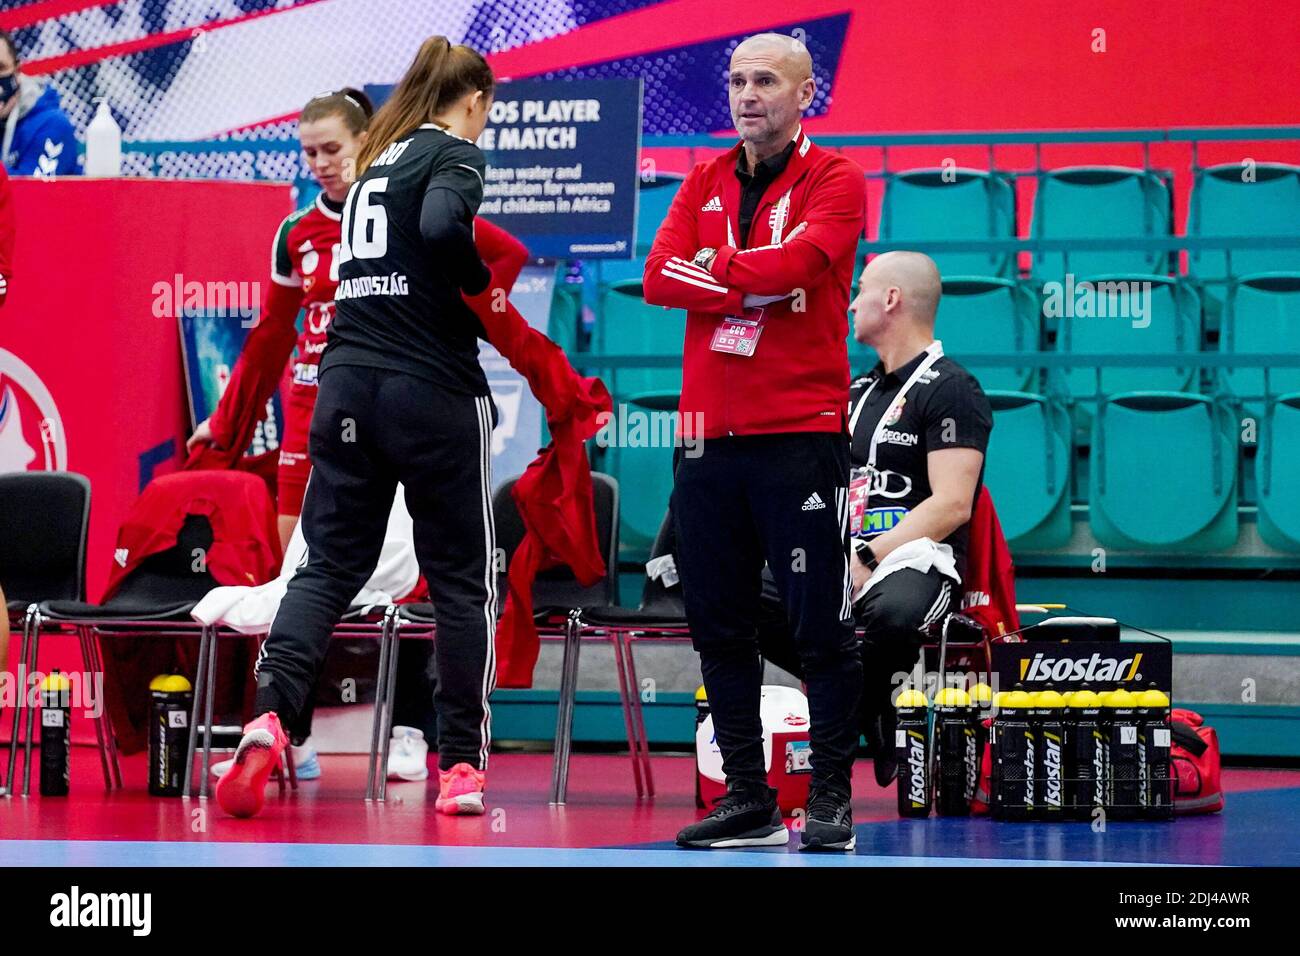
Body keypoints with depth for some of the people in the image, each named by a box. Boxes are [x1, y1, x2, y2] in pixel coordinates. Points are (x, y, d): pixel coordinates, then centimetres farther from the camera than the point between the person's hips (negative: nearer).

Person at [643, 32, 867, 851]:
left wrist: (714, 270, -3)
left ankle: (831, 800, 3)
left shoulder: (834, 182, 0)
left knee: (822, 627, -4)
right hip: (708, 436, 5)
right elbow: (659, 276, 2)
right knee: (720, 624, 7)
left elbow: (797, 262, -17)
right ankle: (749, 800, 15)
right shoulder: (705, 185, 15)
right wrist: (754, 286, -10)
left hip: (802, 432, -5)